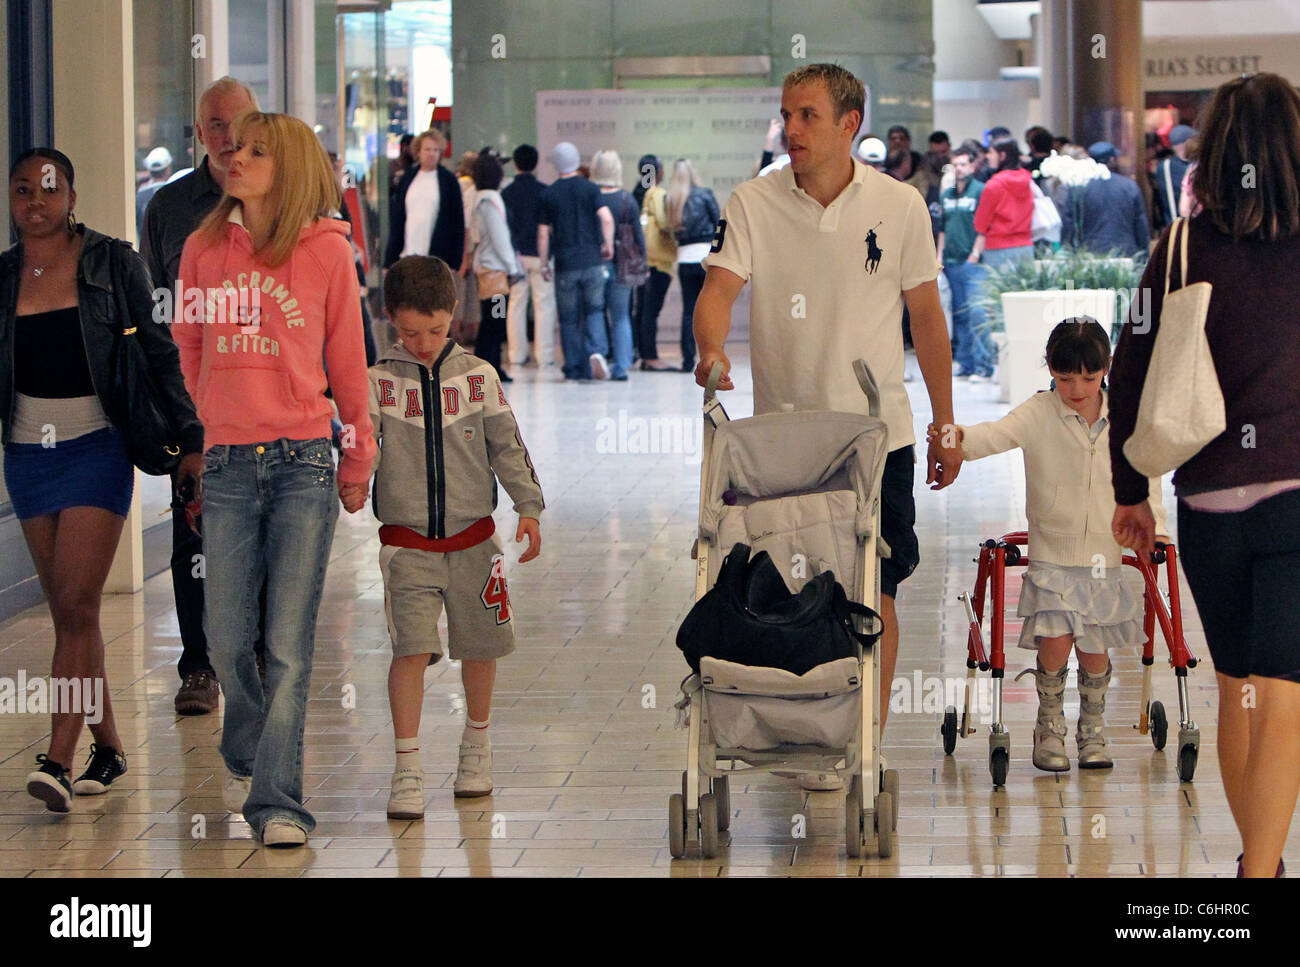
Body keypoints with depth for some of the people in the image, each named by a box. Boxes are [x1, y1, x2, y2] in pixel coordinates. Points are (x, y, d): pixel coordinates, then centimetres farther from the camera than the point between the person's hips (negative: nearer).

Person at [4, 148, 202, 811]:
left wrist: (191, 437, -1)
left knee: (76, 605, -13)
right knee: (66, 611, 8)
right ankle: (107, 747, 19)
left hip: (96, 448, -4)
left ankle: (58, 760, -17)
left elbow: (157, 353, 1)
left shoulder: (112, 263, -2)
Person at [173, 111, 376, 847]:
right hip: (227, 464, 3)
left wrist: (358, 461, 11)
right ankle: (246, 760, 34)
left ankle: (278, 802, -1)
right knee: (228, 641, 7)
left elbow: (348, 363, 6)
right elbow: (190, 355, 16)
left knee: (290, 647, -5)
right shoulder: (204, 249, 8)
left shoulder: (326, 251, 0)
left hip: (305, 461, -3)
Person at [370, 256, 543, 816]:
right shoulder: (378, 382, -1)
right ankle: (408, 771, -9)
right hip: (406, 540, -2)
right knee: (411, 647, -12)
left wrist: (528, 505, -1)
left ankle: (476, 748, 33)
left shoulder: (477, 376, 4)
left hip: (473, 535, 2)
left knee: (480, 644, 11)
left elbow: (506, 446, 7)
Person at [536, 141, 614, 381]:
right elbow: (606, 218, -12)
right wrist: (608, 244, 0)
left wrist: (543, 263, 10)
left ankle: (573, 367, 6)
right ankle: (593, 352, -12)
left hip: (565, 263, 0)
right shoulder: (589, 188, 0)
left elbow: (543, 233, 2)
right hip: (592, 261, 0)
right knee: (594, 310, 11)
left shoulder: (548, 194, 3)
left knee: (568, 318, 6)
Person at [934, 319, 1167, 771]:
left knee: (1094, 650, 2)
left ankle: (1092, 731, 26)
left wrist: (1153, 525, 0)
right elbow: (1000, 434, -24)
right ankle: (1049, 728, 9)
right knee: (1055, 642, -14)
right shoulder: (1039, 414, -7)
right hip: (1052, 557, -2)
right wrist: (961, 438, -44)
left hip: (1104, 558, 2)